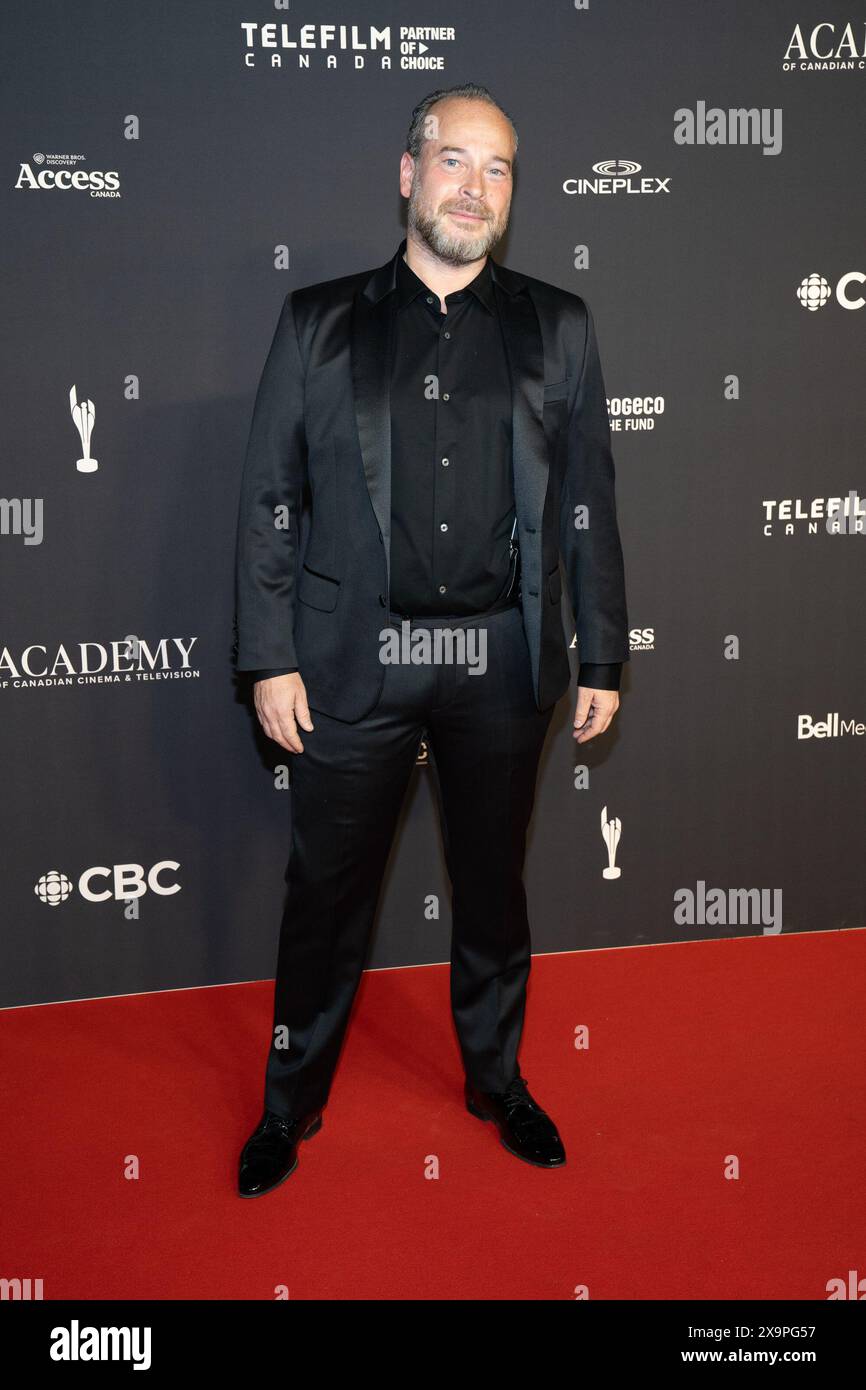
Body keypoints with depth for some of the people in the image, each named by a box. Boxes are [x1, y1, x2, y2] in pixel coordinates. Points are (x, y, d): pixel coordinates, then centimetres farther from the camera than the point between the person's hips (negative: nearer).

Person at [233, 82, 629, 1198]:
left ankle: (497, 1079, 38)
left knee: (492, 884, 16)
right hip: (354, 660, -1)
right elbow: (269, 501, 2)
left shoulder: (557, 329, 7)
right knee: (325, 891, 9)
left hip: (502, 664, 1)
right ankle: (292, 1101, 31)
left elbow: (588, 505, 6)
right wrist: (269, 660, -4)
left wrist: (601, 658, 3)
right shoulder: (318, 323, 4)